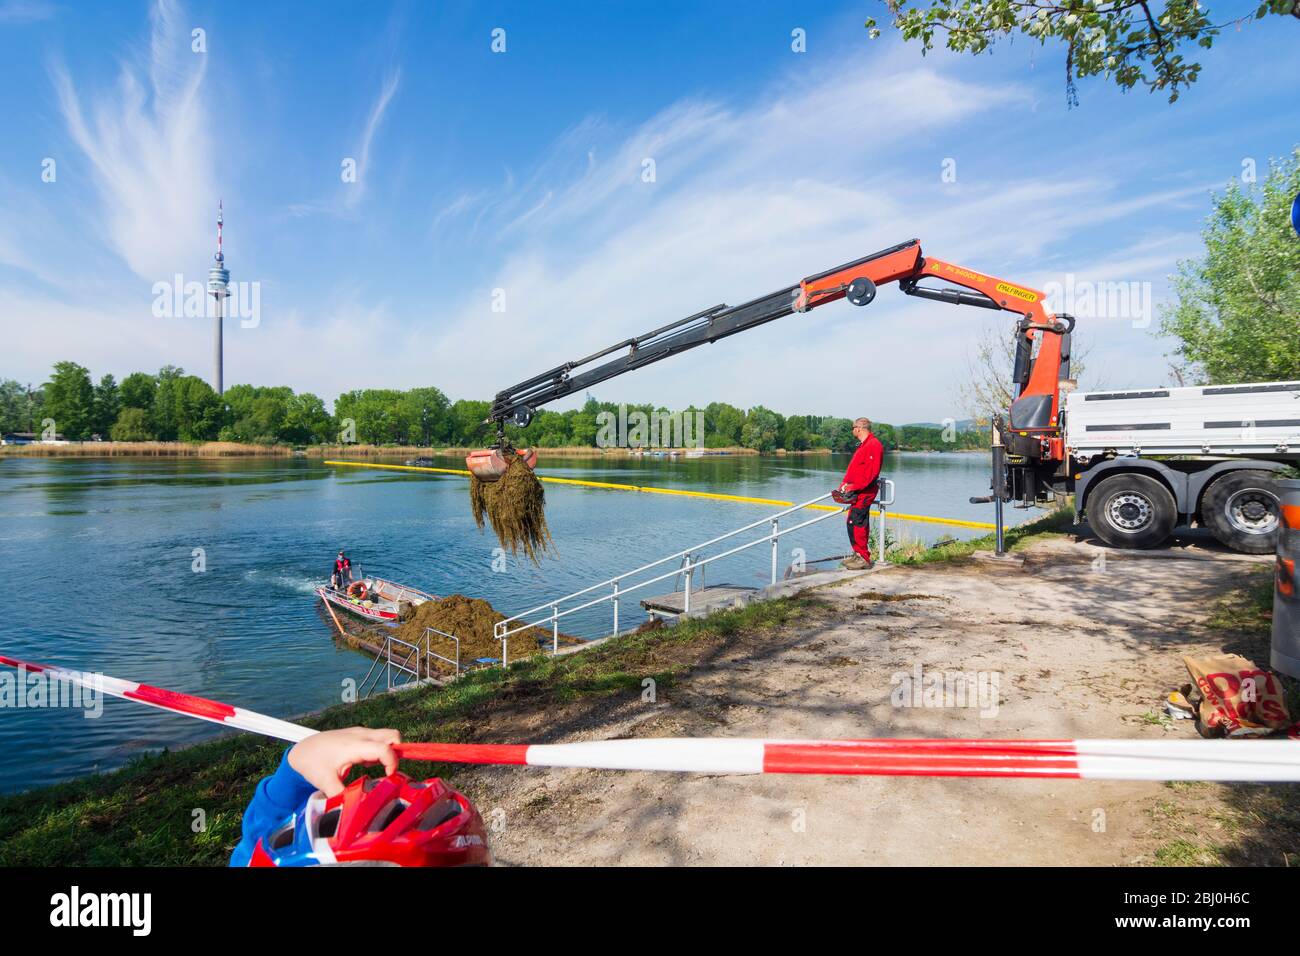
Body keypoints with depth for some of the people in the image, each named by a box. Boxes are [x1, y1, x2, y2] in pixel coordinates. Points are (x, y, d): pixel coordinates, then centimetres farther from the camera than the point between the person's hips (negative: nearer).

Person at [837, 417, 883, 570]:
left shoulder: (873, 445, -15)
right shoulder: (863, 445, 20)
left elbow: (871, 473, -22)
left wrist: (853, 487, -21)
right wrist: (846, 484, 9)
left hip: (864, 492, -11)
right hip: (857, 492, 11)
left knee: (856, 523, -12)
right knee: (855, 522, 14)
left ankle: (864, 559, -9)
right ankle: (858, 554, 23)